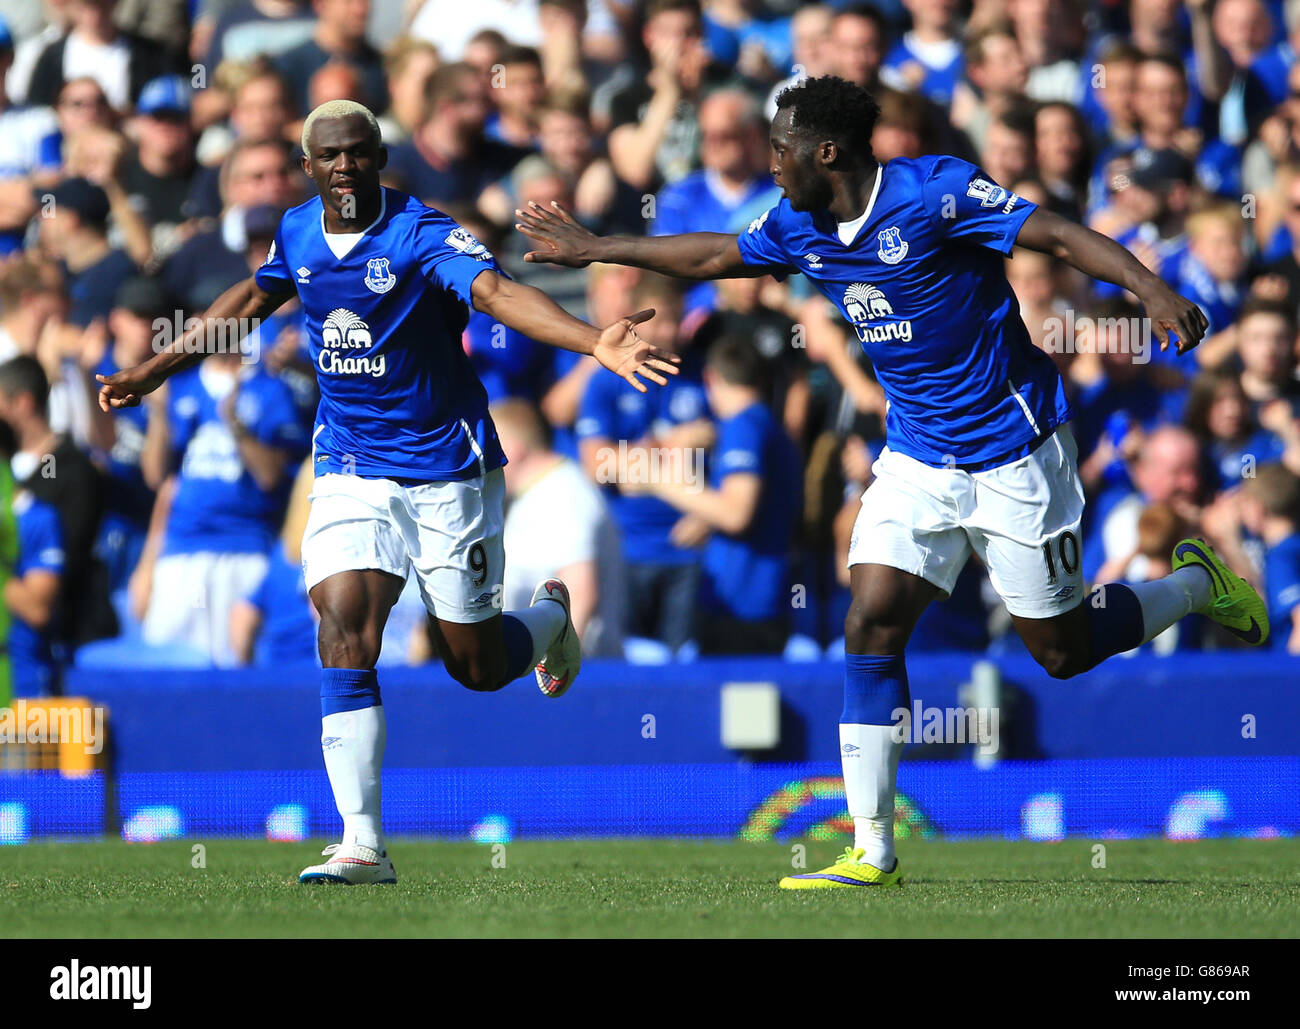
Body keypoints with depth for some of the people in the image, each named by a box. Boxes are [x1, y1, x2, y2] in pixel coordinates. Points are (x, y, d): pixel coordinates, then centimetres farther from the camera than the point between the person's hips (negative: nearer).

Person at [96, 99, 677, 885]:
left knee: (477, 665, 4)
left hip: (448, 467, -4)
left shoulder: (421, 232, -17)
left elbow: (497, 292, -34)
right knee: (345, 627, -15)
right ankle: (363, 846, -14)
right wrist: (154, 372, 31)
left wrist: (596, 343, -52)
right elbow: (252, 299, 22)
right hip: (352, 471, 4)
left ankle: (551, 614, 42)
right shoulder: (298, 233, 1)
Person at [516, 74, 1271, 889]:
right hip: (919, 458, 6)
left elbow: (1060, 235, -26)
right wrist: (593, 249, 24)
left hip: (1013, 450, -6)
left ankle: (1199, 585, 30)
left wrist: (1153, 291, -40)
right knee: (871, 630, -8)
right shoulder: (799, 228, 1)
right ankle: (872, 852, -4)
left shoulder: (935, 193, -21)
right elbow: (712, 256, 18)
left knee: (1062, 650, 2)